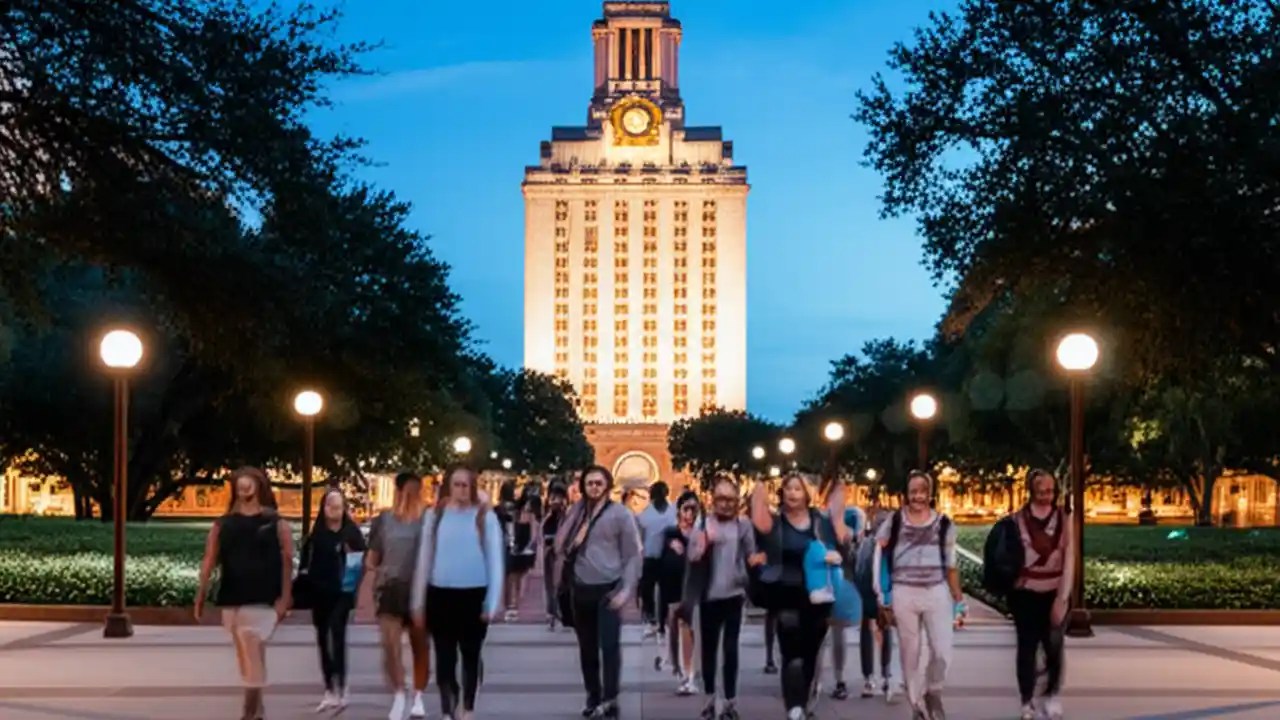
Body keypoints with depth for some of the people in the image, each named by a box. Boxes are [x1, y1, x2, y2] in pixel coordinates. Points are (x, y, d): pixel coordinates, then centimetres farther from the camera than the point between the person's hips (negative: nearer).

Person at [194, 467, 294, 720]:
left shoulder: (276, 524, 0)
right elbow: (209, 561, 3)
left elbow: (287, 562, -5)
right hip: (231, 600, 4)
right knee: (246, 657, 14)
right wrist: (200, 595, -5)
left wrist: (285, 598, -13)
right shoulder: (223, 524, 8)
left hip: (263, 600, -4)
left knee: (253, 657, -10)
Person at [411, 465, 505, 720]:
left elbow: (495, 559, -2)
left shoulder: (486, 517, -3)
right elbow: (424, 558, 5)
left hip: (474, 594, -1)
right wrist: (418, 602, 4)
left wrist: (493, 601, -8)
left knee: (471, 654, 13)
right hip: (441, 594, 1)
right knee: (444, 656, 2)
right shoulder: (434, 515, 2)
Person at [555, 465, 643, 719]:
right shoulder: (577, 512, 10)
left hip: (608, 589, -5)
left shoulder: (620, 513, -3)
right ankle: (593, 697, 22)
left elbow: (632, 554, -4)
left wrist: (626, 589, -12)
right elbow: (561, 546, 13)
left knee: (610, 645, -11)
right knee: (587, 648, 11)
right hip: (581, 590, 5)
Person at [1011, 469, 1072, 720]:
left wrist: (1063, 598, -9)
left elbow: (1068, 561, -3)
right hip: (1025, 593, 0)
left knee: (1054, 647, -2)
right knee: (1027, 648, 3)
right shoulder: (1018, 520, -2)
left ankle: (1051, 695, 22)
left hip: (1055, 593, 1)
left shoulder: (1064, 520, 0)